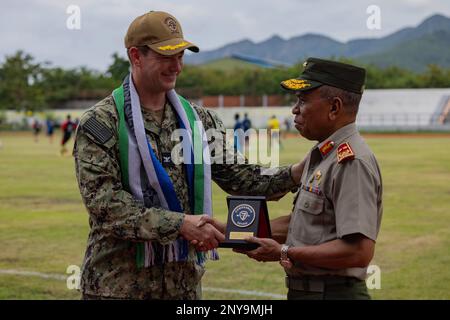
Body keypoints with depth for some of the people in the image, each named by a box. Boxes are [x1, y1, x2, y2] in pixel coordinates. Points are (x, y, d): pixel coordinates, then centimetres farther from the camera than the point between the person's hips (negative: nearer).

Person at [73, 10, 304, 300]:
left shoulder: (199, 120, 9)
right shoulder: (100, 123, -7)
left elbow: (239, 177, 10)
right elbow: (104, 202, -17)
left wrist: (295, 174, -7)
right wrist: (180, 224, -23)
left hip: (185, 281, 5)